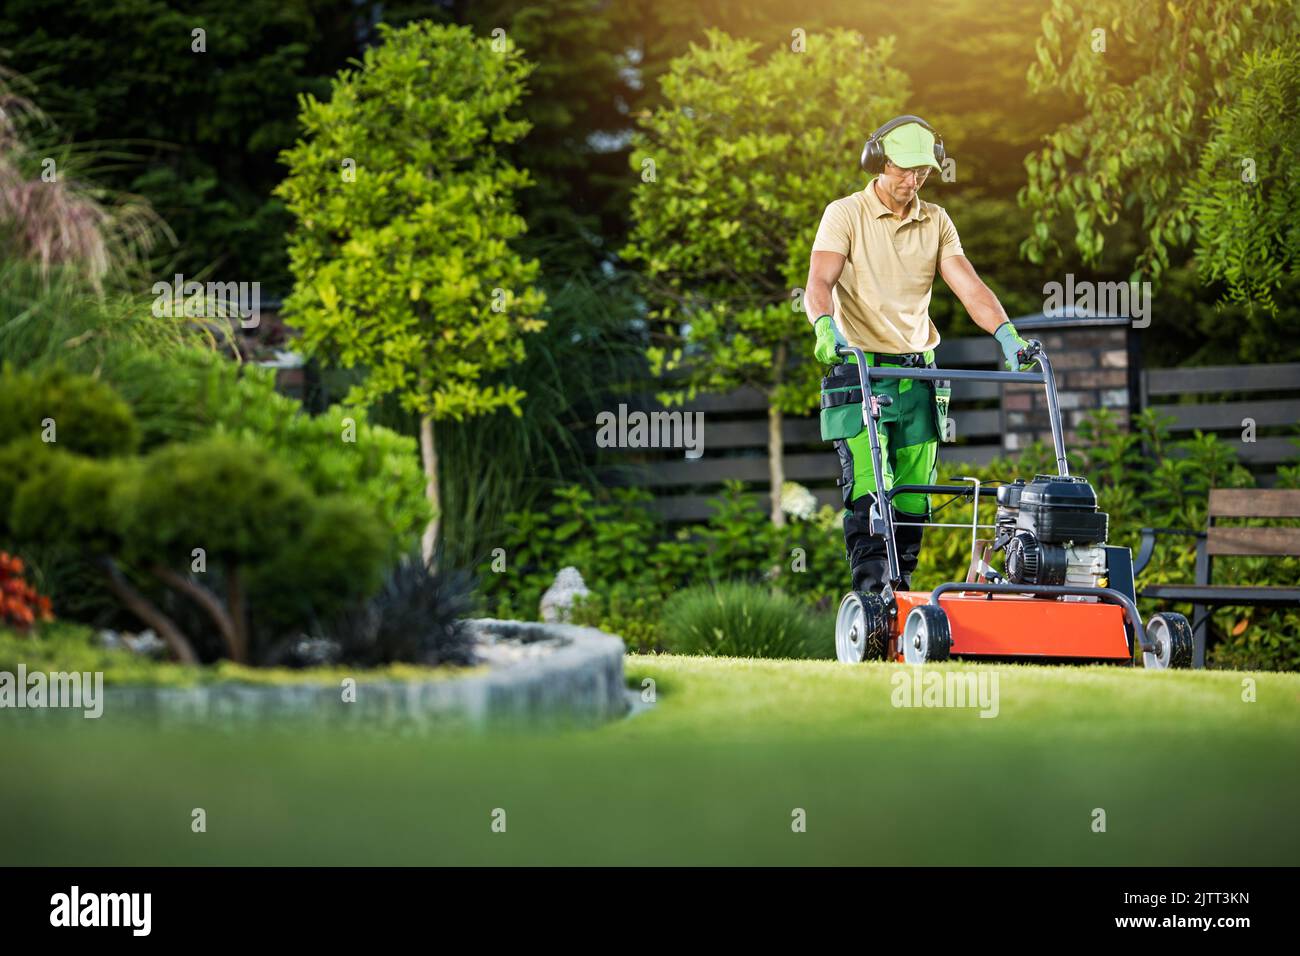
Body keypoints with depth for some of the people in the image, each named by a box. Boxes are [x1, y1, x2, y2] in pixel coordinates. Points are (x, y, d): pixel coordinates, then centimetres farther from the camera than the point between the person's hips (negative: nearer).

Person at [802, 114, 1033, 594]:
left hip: (917, 374, 4)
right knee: (868, 489, -15)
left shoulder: (935, 221, 11)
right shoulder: (845, 214, -2)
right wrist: (825, 325, -38)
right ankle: (872, 597, -19)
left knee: (913, 497, 3)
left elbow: (968, 285, 0)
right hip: (860, 370, -4)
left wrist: (1005, 332, -18)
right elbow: (820, 282, -16)